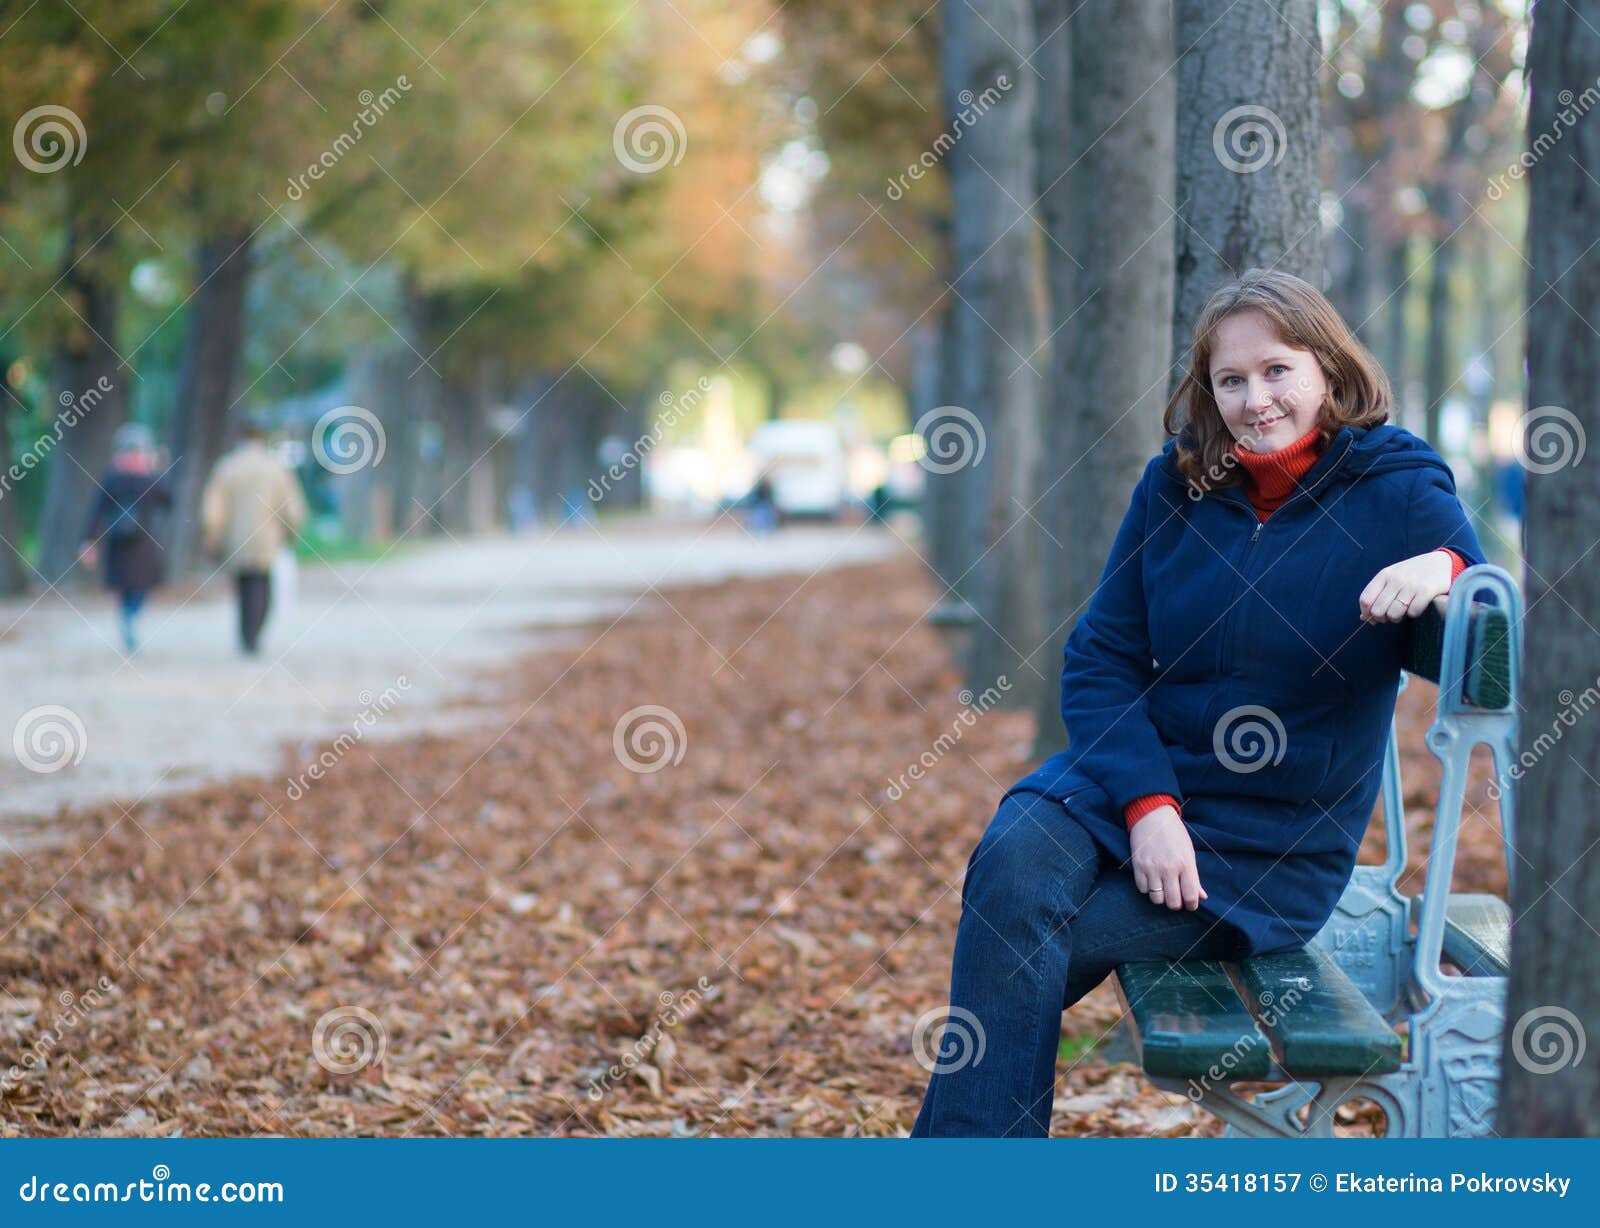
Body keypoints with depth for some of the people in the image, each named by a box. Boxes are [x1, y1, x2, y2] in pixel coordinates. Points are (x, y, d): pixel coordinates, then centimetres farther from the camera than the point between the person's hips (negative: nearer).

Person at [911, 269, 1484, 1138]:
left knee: (1017, 949, -24)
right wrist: (1149, 805, -13)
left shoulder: (1398, 491, -3)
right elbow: (1100, 659, 4)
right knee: (1013, 863, -30)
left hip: (1279, 845, -3)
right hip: (1133, 777, 3)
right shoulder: (1175, 485, 6)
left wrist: (1445, 568, -28)